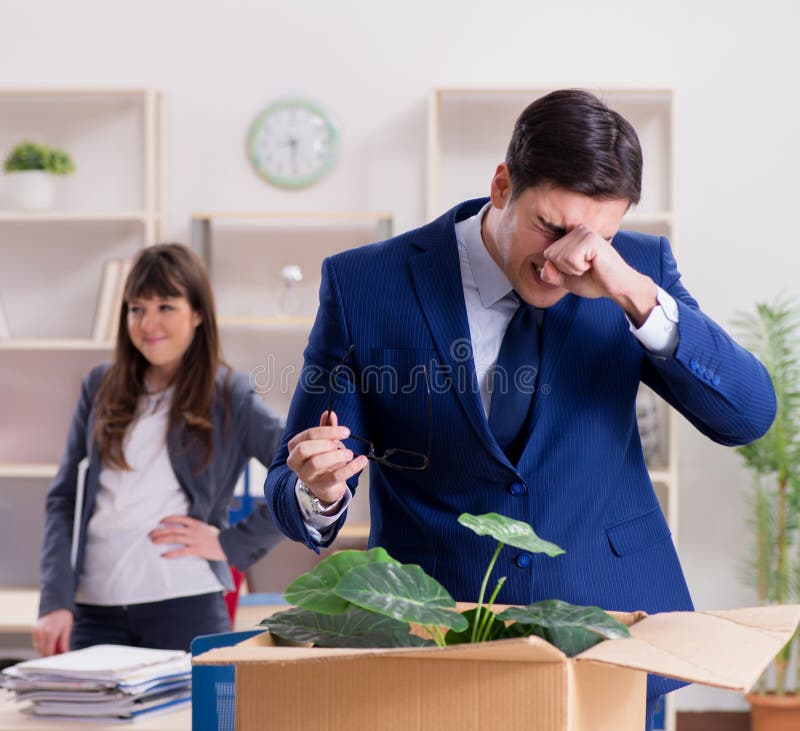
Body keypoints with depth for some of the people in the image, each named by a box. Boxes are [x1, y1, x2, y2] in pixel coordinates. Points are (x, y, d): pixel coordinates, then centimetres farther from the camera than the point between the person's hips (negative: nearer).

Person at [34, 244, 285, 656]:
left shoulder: (228, 397, 1)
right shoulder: (100, 389, 11)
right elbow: (63, 499, 9)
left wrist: (231, 542, -9)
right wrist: (55, 601, 0)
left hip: (185, 605, -3)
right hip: (94, 608, 3)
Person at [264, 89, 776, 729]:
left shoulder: (638, 270, 1)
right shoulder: (363, 286, -4)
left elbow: (749, 416, -9)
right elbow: (291, 488, 1)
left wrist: (636, 294, -21)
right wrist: (319, 492, -24)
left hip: (609, 615, 2)